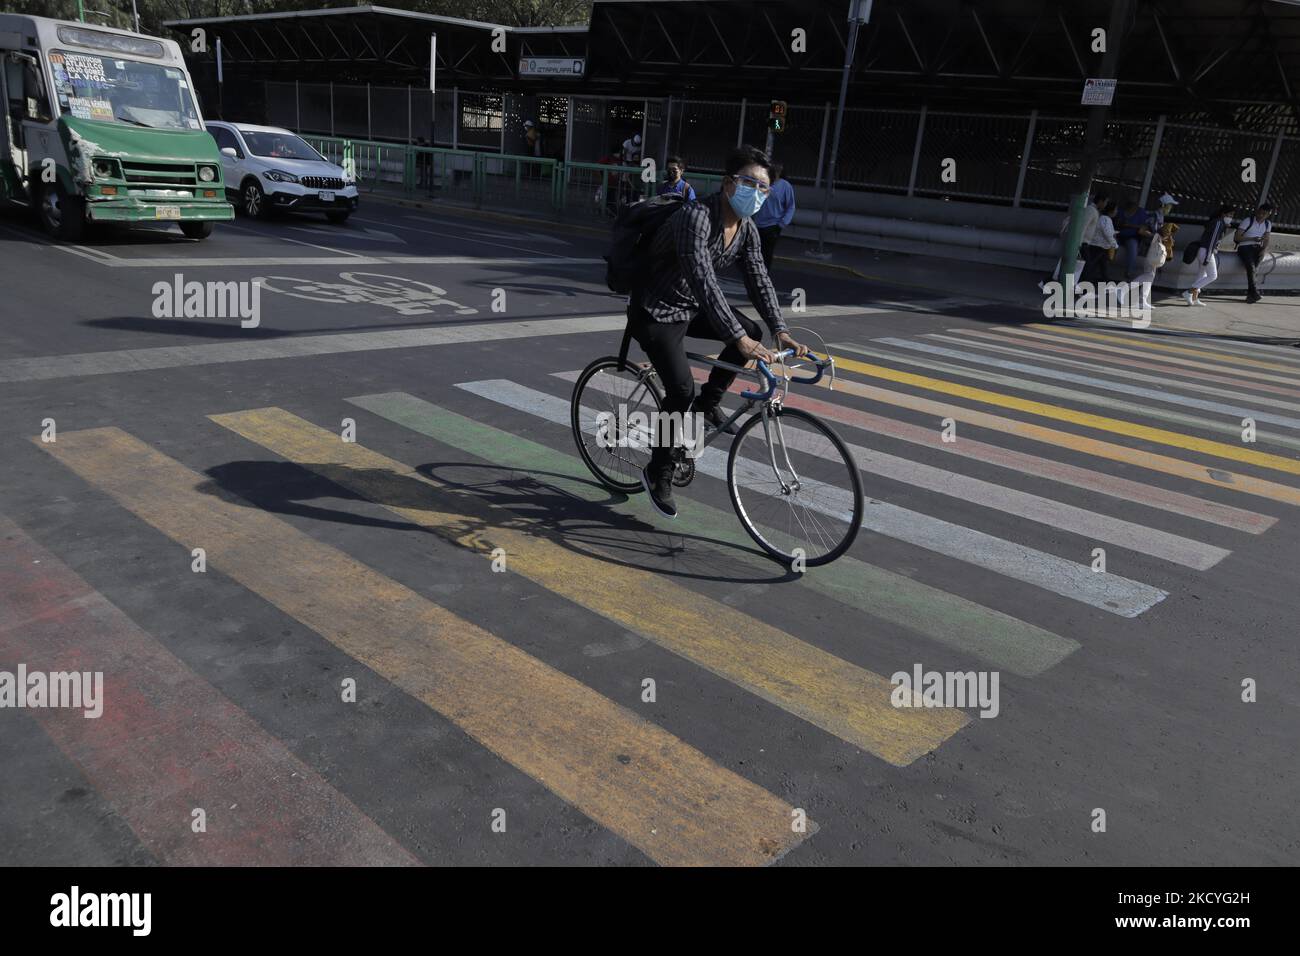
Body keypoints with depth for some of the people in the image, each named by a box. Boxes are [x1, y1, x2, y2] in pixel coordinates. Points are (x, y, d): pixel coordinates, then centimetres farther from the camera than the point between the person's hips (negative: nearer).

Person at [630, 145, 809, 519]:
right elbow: (703, 282, -38)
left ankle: (708, 403, 9)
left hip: (690, 308, 8)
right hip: (655, 312, -8)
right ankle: (659, 473, 0)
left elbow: (759, 279, 0)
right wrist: (738, 339, -45)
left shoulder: (747, 228, -2)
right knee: (681, 390, -19)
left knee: (751, 331, -8)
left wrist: (780, 330, -14)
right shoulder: (696, 217, -29)